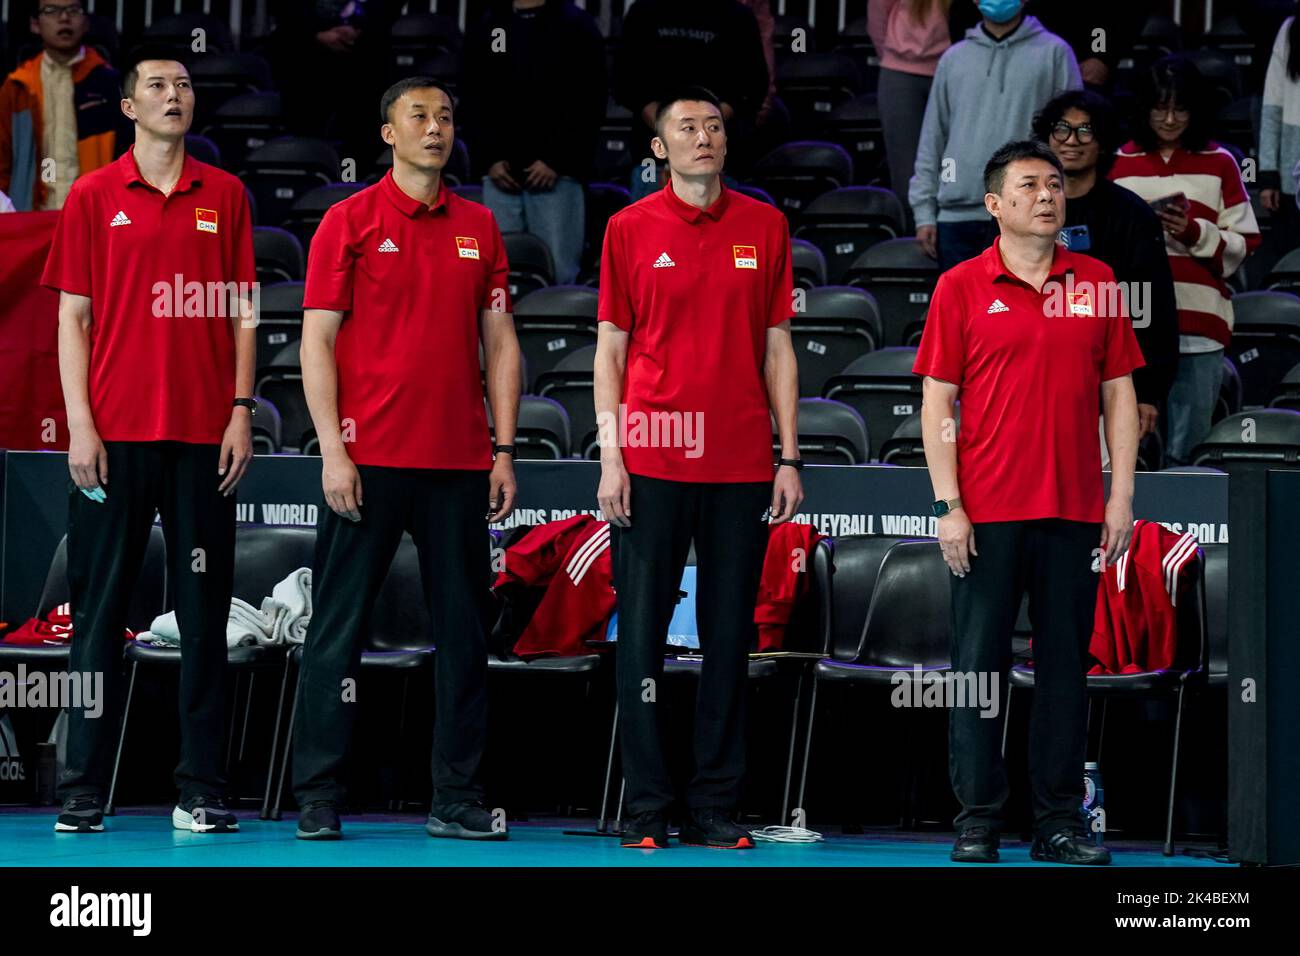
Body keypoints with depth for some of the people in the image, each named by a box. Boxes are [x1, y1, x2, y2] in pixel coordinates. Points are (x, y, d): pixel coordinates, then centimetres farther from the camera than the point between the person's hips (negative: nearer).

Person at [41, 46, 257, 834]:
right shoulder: (94, 197, 4)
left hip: (204, 436, 1)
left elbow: (242, 313, 9)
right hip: (115, 435, -1)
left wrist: (241, 411, -1)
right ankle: (84, 789, 5)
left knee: (205, 609, 2)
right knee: (100, 609, 1)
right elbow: (73, 317, 3)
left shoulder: (225, 196, 9)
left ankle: (204, 790, 6)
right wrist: (81, 425, -5)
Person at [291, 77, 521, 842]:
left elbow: (500, 342, 12)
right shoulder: (351, 221, 0)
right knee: (340, 627, -1)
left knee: (465, 629, 5)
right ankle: (319, 798, 4)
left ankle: (459, 798, 12)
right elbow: (318, 341, -3)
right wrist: (334, 450, -11)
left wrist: (503, 449, 4)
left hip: (459, 463, 4)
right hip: (369, 458, -4)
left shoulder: (479, 228, 11)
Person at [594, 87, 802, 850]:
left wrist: (789, 458, 3)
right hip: (651, 463, -1)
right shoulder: (630, 229, 4)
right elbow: (610, 347, 4)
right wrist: (611, 457, -4)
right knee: (643, 635, 0)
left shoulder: (765, 227, 8)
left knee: (730, 638, 4)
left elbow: (777, 348, 9)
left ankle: (716, 807, 11)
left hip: (740, 465, 1)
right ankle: (647, 807, 6)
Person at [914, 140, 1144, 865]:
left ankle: (1059, 820, 11)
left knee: (1067, 665, 5)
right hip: (987, 511, -2)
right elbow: (937, 400, -1)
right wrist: (948, 505, -8)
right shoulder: (962, 287, 1)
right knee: (980, 663, 1)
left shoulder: (1095, 282, 8)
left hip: (1074, 510, 2)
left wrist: (1121, 497, 2)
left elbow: (1119, 392, 9)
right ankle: (979, 818, 6)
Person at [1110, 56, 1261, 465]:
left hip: (1199, 325, -1)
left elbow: (1244, 245, 5)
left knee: (1185, 448, 0)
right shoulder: (1119, 163, 10)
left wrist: (1195, 233, -11)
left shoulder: (1218, 164, 7)